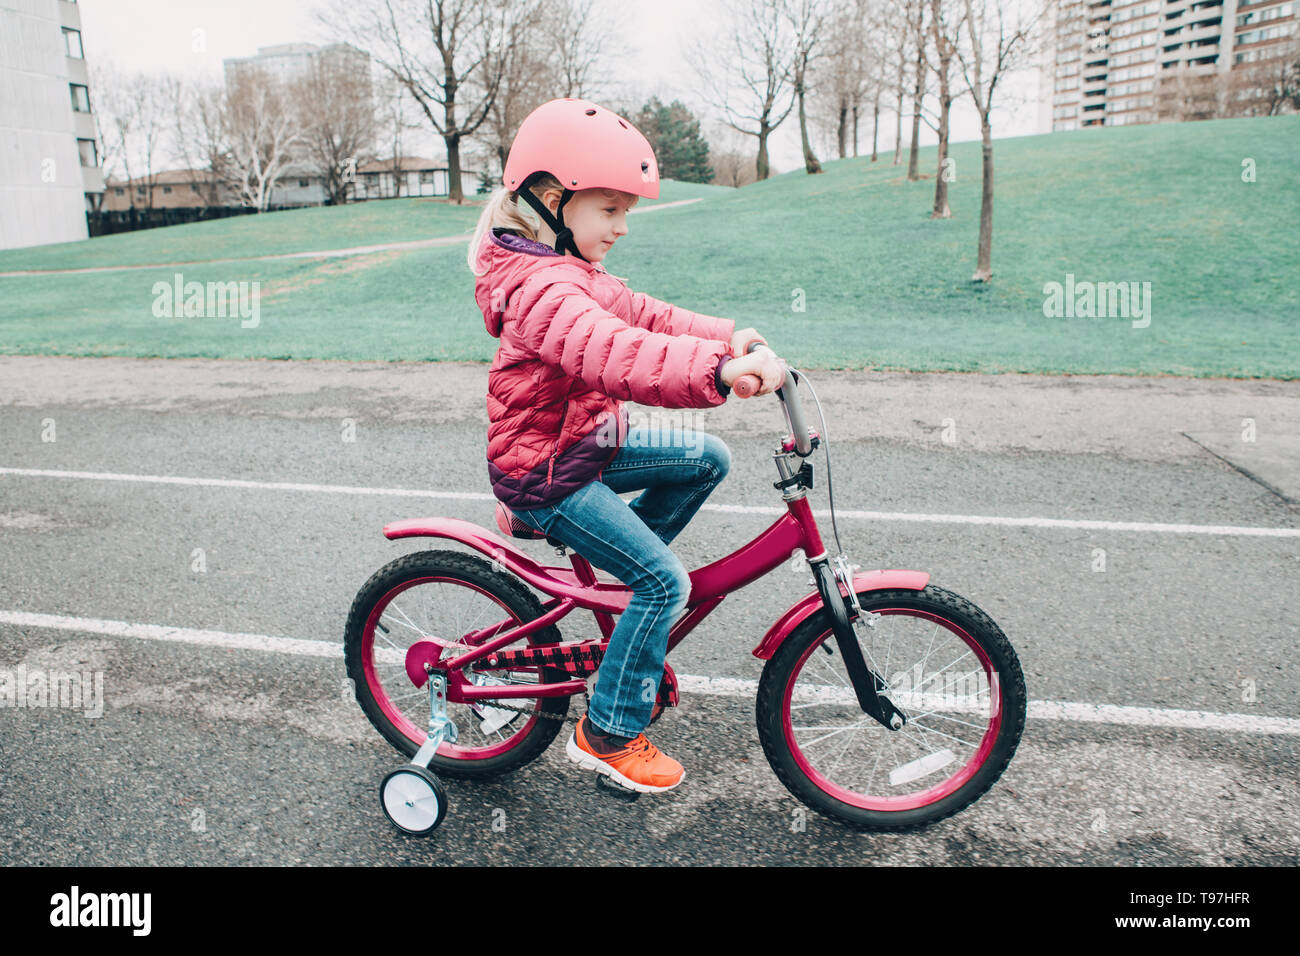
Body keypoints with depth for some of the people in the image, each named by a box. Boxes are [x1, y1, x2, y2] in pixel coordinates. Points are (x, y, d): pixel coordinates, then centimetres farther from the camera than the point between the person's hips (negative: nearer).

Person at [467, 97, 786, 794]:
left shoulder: (571, 272, 8)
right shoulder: (545, 288, -27)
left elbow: (638, 315, 13)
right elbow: (613, 354, -46)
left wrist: (726, 335, 3)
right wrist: (720, 369, -58)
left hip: (588, 442, 10)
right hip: (545, 471, -10)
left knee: (707, 458, 8)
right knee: (665, 581, -11)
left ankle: (615, 563, 19)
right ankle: (608, 736, 5)